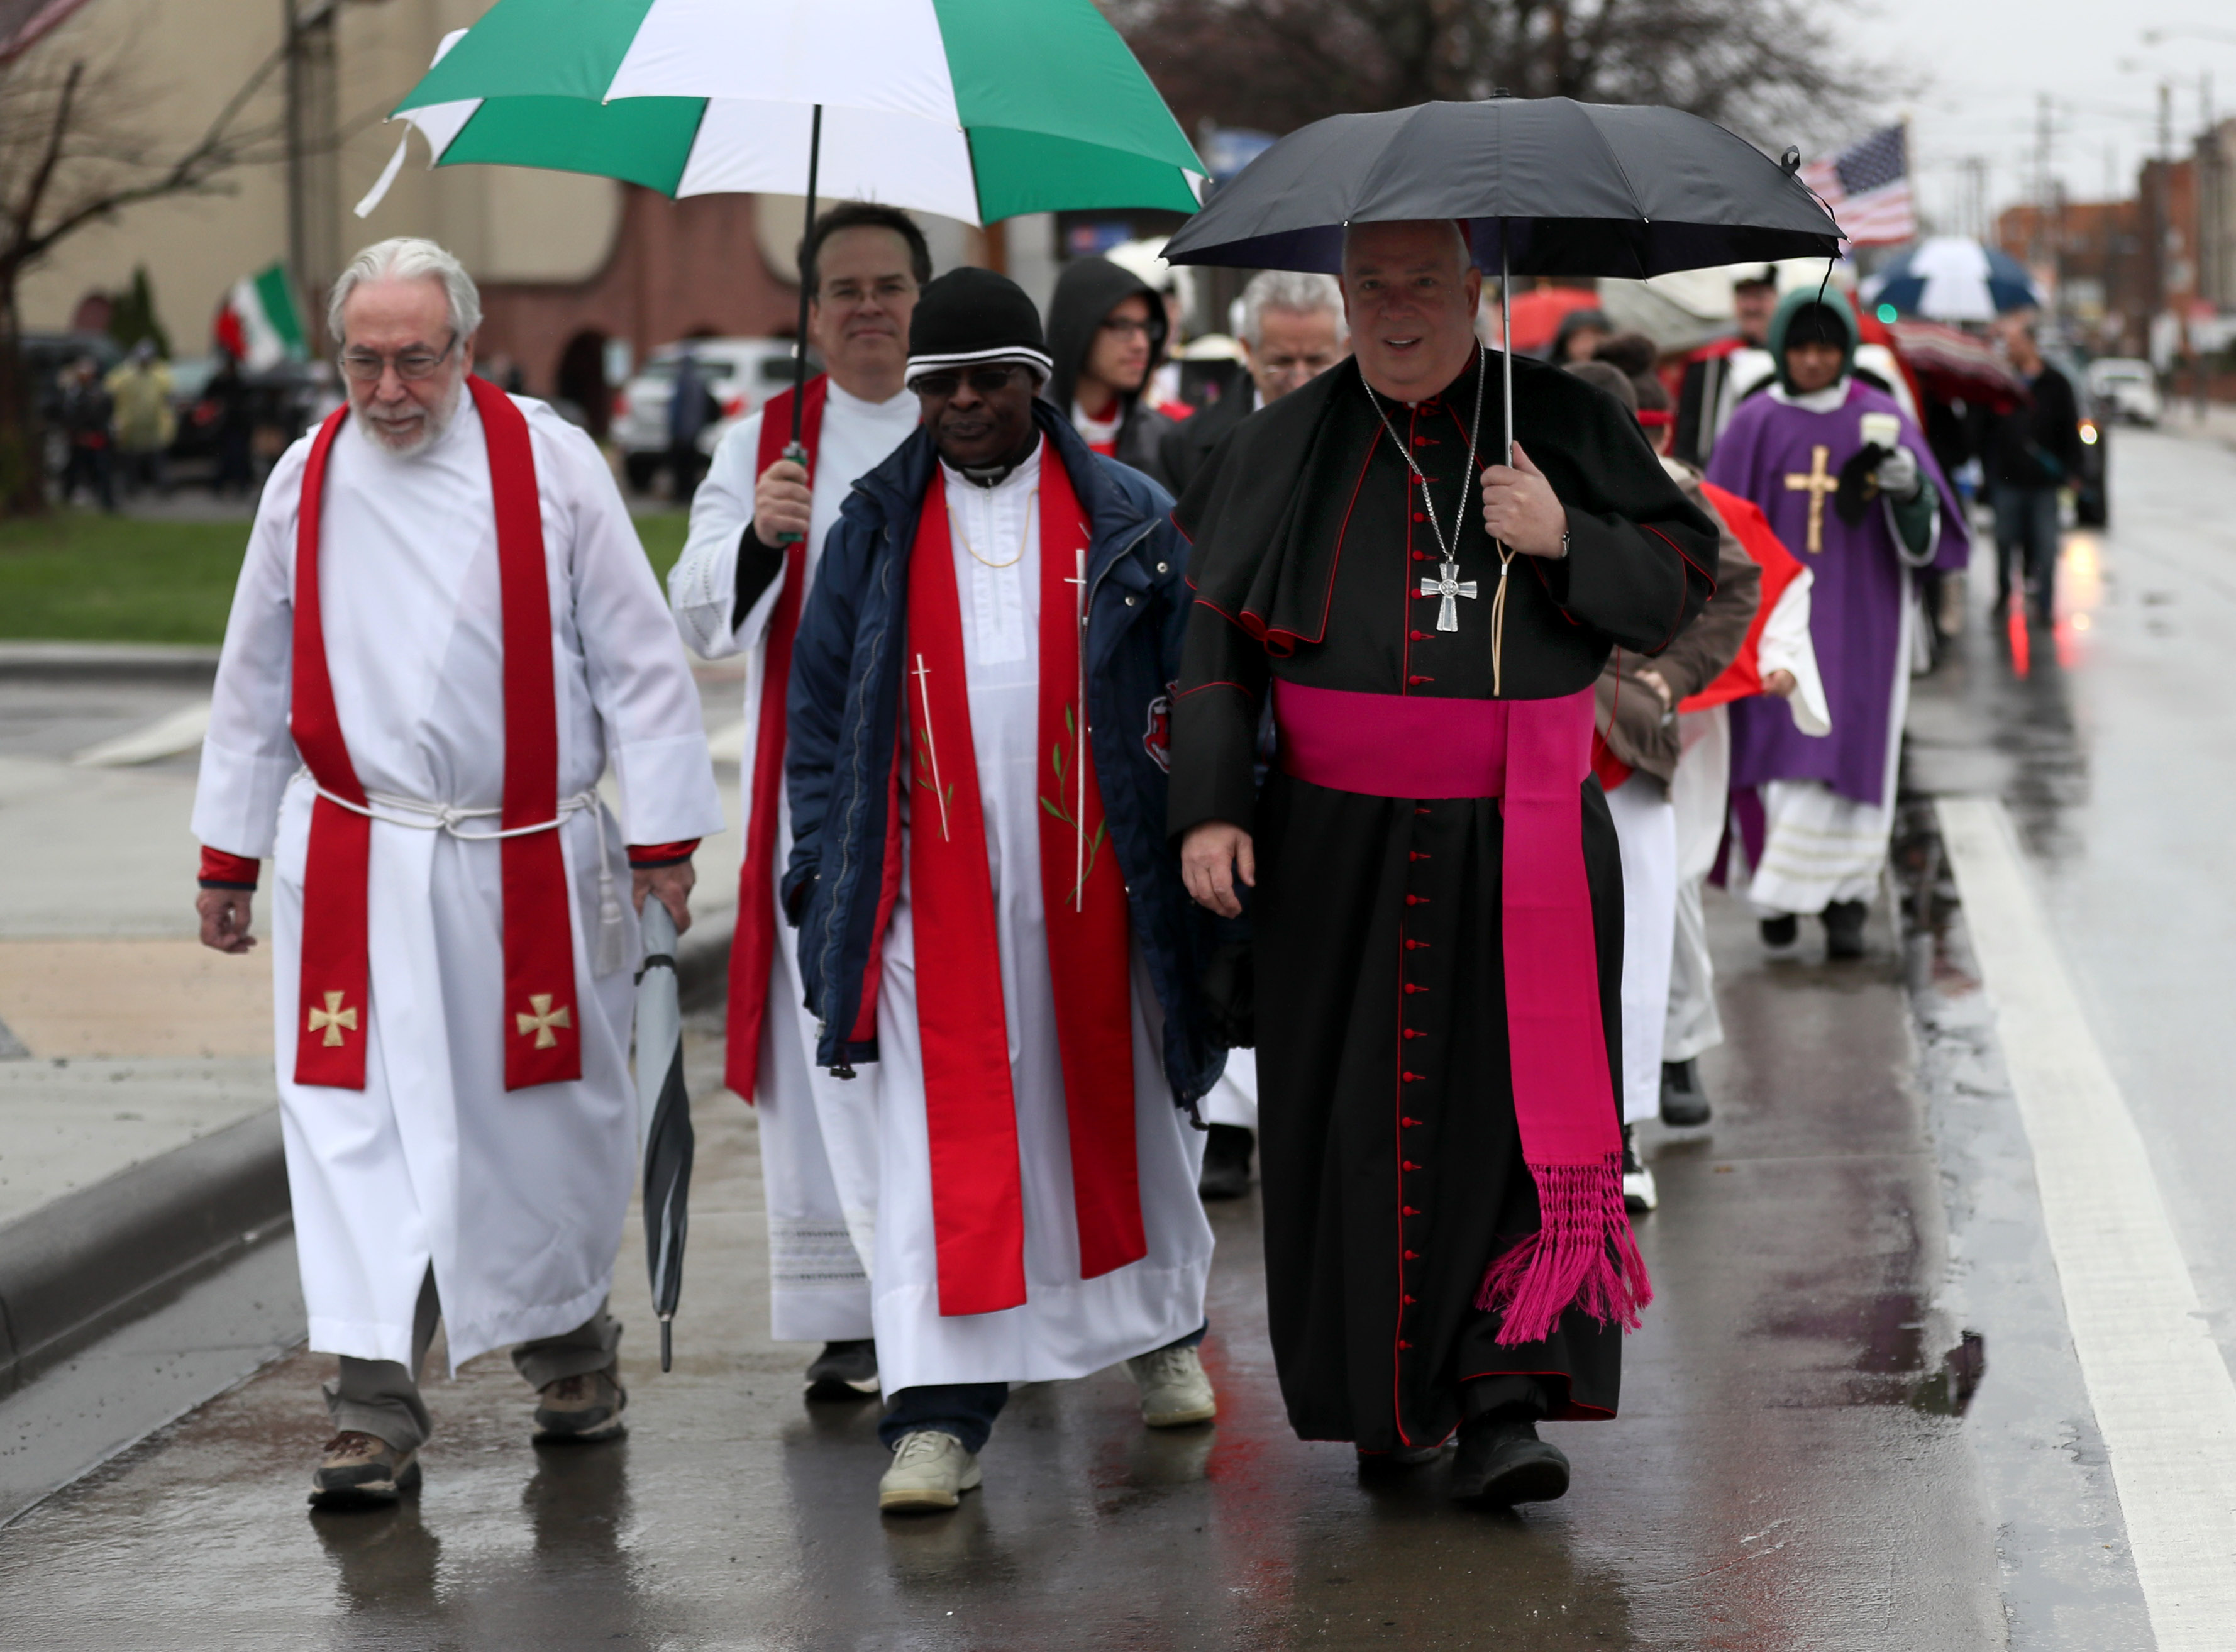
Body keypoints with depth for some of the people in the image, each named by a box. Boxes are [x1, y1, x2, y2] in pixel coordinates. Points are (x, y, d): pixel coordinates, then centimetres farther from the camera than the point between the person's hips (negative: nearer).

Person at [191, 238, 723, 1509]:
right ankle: (378, 1411, -5)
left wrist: (664, 831, -2)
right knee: (358, 1128, -7)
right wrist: (230, 853, 15)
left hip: (532, 863, -1)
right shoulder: (308, 481, 4)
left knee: (549, 1113, 10)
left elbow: (637, 655, 0)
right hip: (353, 866, 1)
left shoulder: (550, 462, -4)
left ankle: (570, 1344, 32)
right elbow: (258, 682, 13)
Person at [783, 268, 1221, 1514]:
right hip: (936, 890, 0)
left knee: (1123, 1111, 13)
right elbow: (823, 705, 9)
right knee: (943, 1140, -6)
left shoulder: (1131, 521, 3)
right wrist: (826, 873, 3)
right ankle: (940, 1415, -6)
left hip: (1092, 886, 0)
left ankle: (1163, 1331, 36)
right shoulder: (878, 526, 7)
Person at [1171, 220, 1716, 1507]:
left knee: (1529, 1098, -12)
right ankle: (1386, 1395, 18)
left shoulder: (1568, 422, 5)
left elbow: (1686, 576, 4)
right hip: (1341, 852, 1)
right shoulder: (1284, 447, 7)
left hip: (1523, 844, -1)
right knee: (1365, 1105, 2)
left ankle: (1505, 1400, -14)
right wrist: (1209, 805, -2)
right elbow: (1211, 629, 7)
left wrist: (1566, 540, -14)